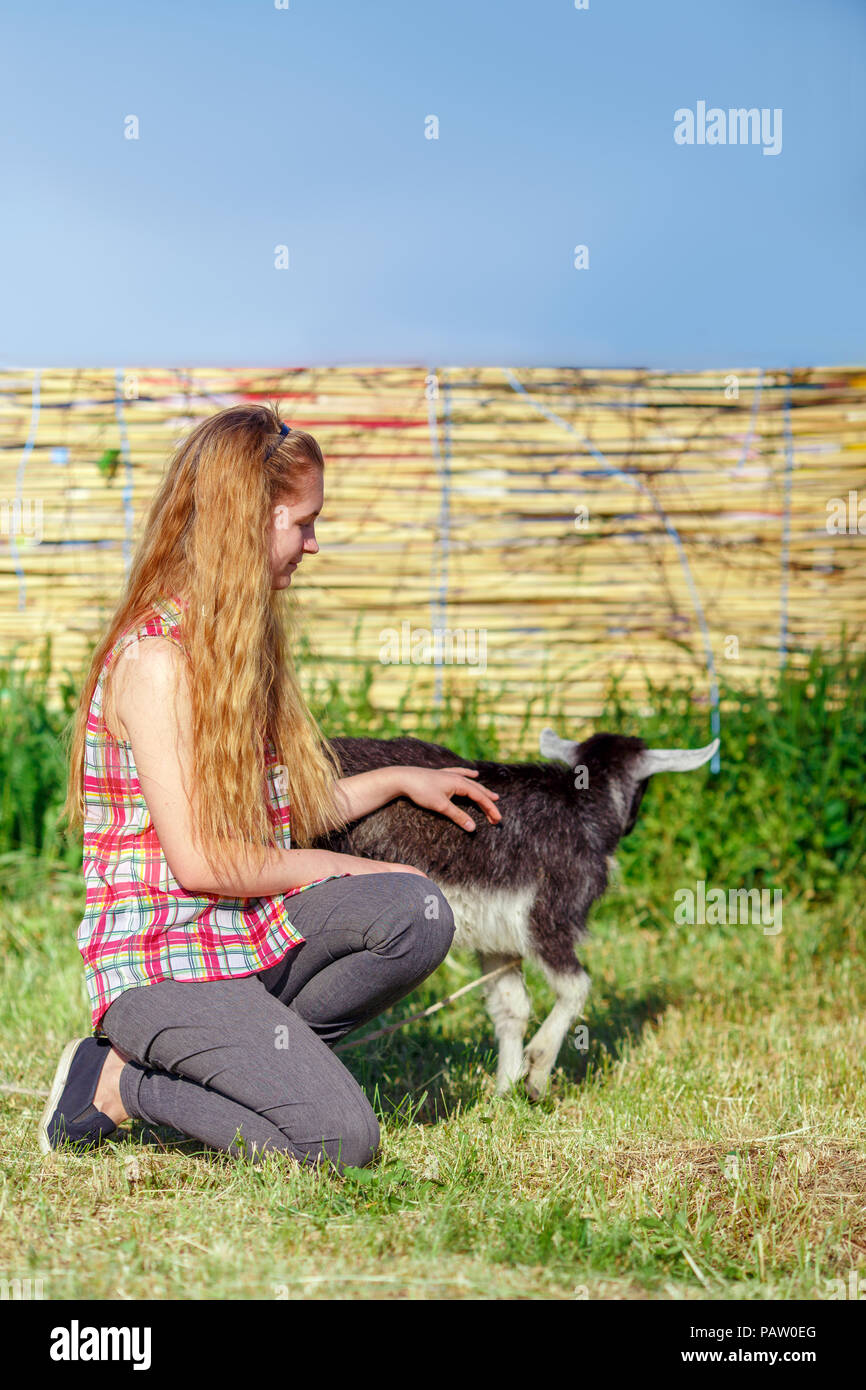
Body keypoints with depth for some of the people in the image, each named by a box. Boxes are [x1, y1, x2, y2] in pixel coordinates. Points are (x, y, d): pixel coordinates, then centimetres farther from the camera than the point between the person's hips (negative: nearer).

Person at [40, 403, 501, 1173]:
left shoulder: (239, 642, 13)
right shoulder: (154, 657, -16)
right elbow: (199, 860, -19)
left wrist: (397, 780, 23)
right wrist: (341, 868, -8)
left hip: (258, 935, 8)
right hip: (164, 960, -8)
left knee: (417, 915, -18)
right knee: (340, 1141, -20)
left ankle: (247, 1058, -3)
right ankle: (120, 1081, -2)